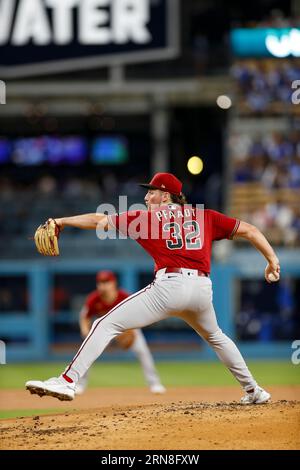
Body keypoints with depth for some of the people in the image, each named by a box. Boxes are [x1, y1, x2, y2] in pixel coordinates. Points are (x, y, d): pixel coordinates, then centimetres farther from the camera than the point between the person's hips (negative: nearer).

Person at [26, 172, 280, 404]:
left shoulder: (147, 218, 13)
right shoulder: (204, 216, 21)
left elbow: (100, 220, 11)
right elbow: (249, 230, 19)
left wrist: (63, 221, 17)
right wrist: (272, 259, 20)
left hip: (170, 285, -5)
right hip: (202, 288, 5)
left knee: (107, 325, -2)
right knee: (215, 336, 34)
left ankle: (68, 381, -15)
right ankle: (254, 391, 33)